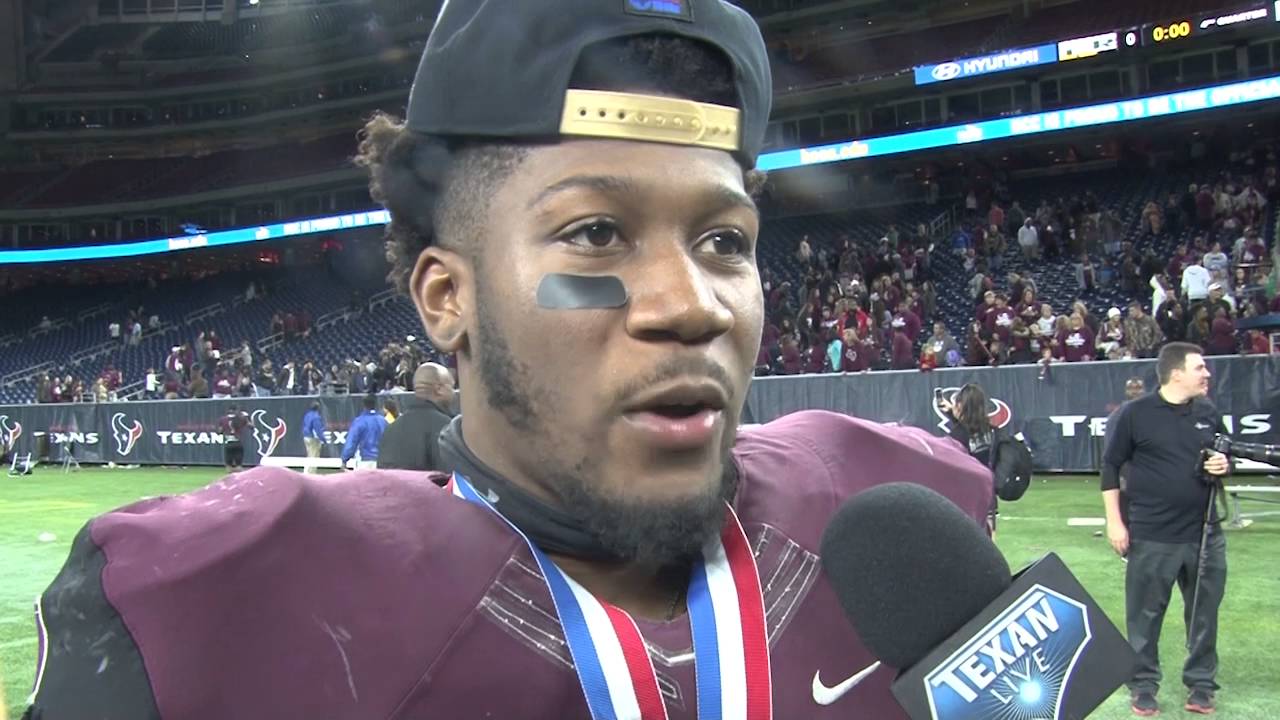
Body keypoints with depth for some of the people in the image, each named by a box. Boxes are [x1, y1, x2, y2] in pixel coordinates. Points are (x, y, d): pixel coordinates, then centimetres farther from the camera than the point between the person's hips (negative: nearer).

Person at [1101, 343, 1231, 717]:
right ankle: (1144, 686, 19)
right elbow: (1111, 466, -2)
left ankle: (1201, 684, 25)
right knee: (1145, 615, 5)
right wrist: (1114, 521, -5)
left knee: (1205, 612, 10)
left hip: (1206, 534, 4)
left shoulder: (1209, 412, 5)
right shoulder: (1135, 414, -8)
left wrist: (1224, 465, -5)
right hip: (1152, 537, -4)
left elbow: (1225, 454, 20)